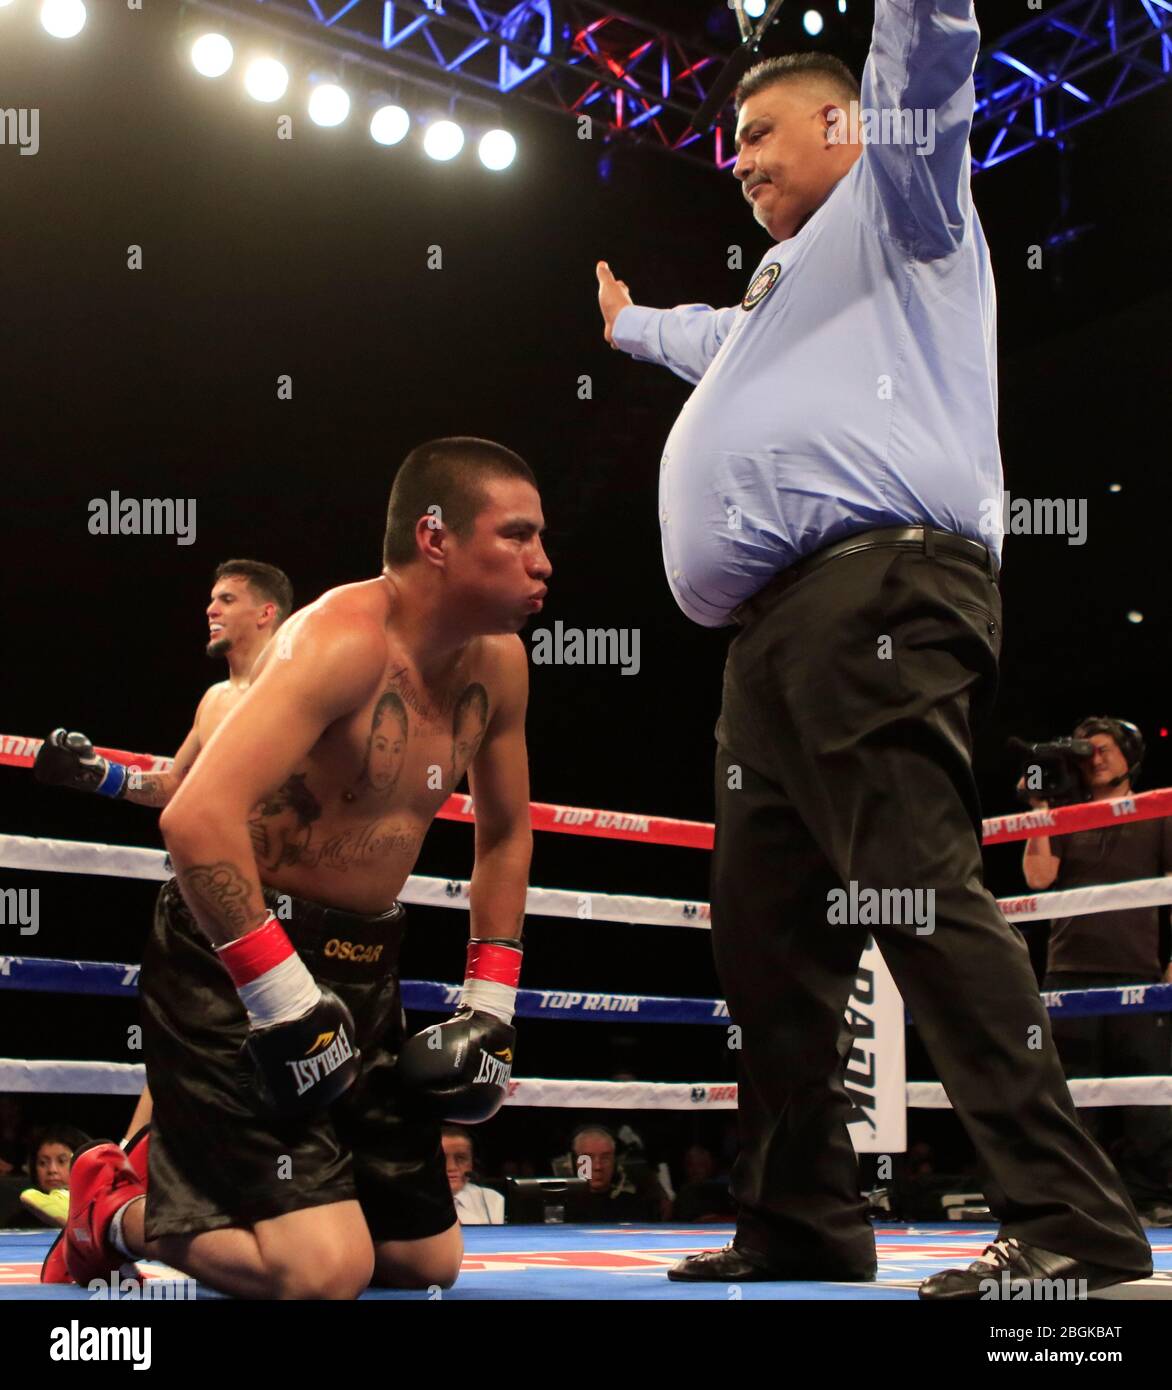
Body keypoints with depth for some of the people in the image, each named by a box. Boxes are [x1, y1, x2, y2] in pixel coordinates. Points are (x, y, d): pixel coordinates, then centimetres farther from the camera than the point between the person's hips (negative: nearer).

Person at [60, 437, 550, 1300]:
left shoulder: (497, 662, 3)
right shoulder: (346, 639, -22)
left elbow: (506, 832, 18)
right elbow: (198, 818, -34)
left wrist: (489, 1005, 10)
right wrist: (284, 1000, -31)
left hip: (364, 967, 8)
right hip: (239, 962, -8)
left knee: (428, 1261, 15)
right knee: (324, 1273, -20)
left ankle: (187, 1178, 32)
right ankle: (115, 1210, 9)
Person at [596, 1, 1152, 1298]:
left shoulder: (891, 207, 14)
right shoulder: (778, 286, 38)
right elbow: (714, 340, 60)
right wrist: (627, 320, 75)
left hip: (873, 594, -10)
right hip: (774, 630, 10)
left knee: (919, 895, -21)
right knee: (766, 927, 6)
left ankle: (1073, 1225, -22)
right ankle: (799, 1221, 13)